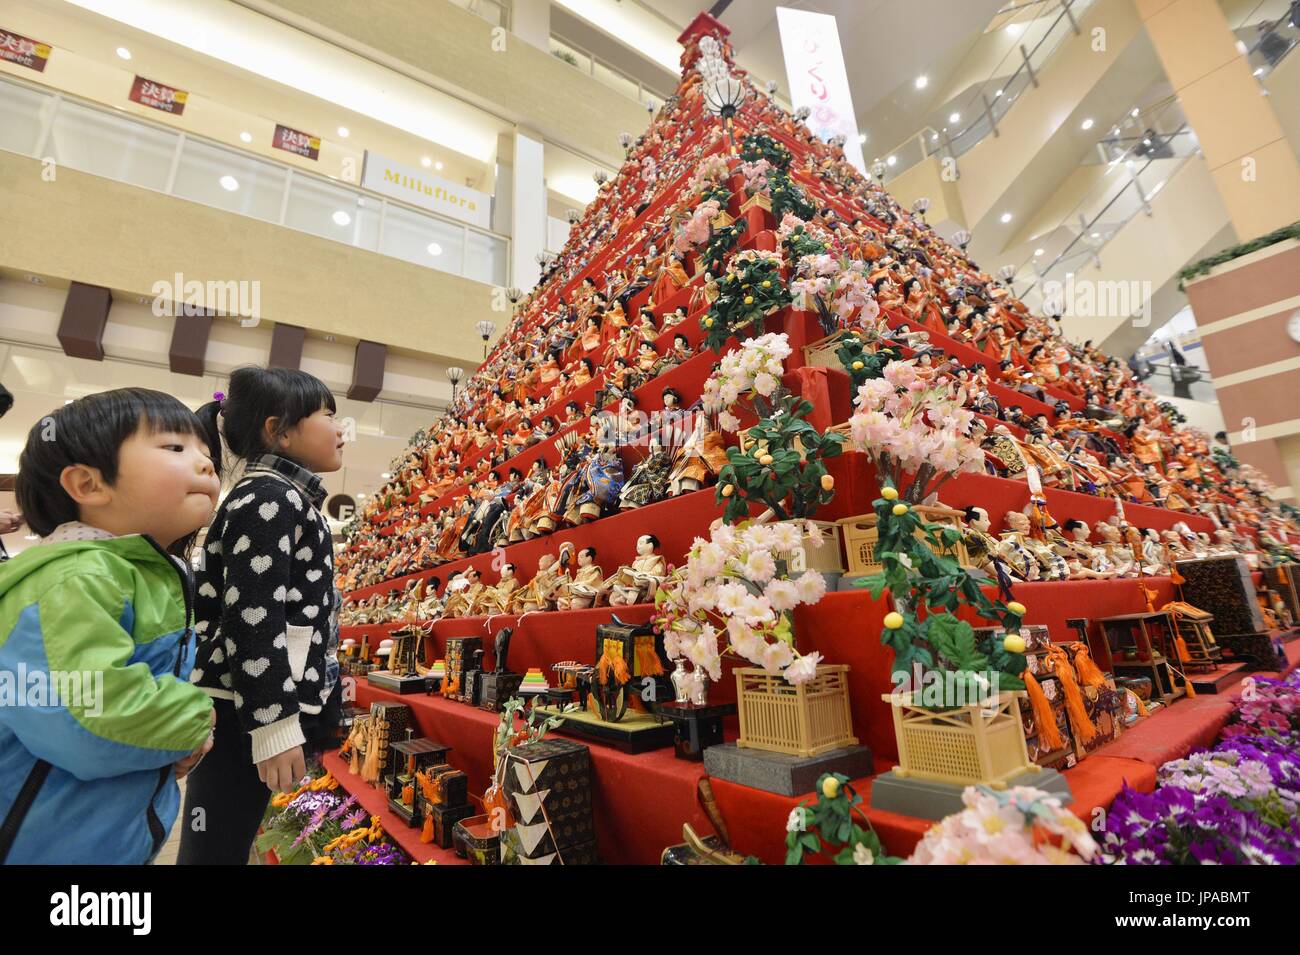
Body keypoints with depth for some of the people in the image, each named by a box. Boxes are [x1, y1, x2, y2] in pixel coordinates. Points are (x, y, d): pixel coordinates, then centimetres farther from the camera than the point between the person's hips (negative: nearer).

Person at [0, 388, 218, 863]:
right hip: (52, 840, -8)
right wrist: (193, 719, -19)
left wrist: (185, 723, -3)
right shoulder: (75, 581, -29)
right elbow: (92, 717, -37)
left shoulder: (160, 574, 2)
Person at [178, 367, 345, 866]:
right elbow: (254, 618, -22)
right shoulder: (269, 497, -14)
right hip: (243, 712, -10)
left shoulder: (277, 498, 17)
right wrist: (275, 724, -21)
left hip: (243, 708, 10)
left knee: (227, 846, 18)